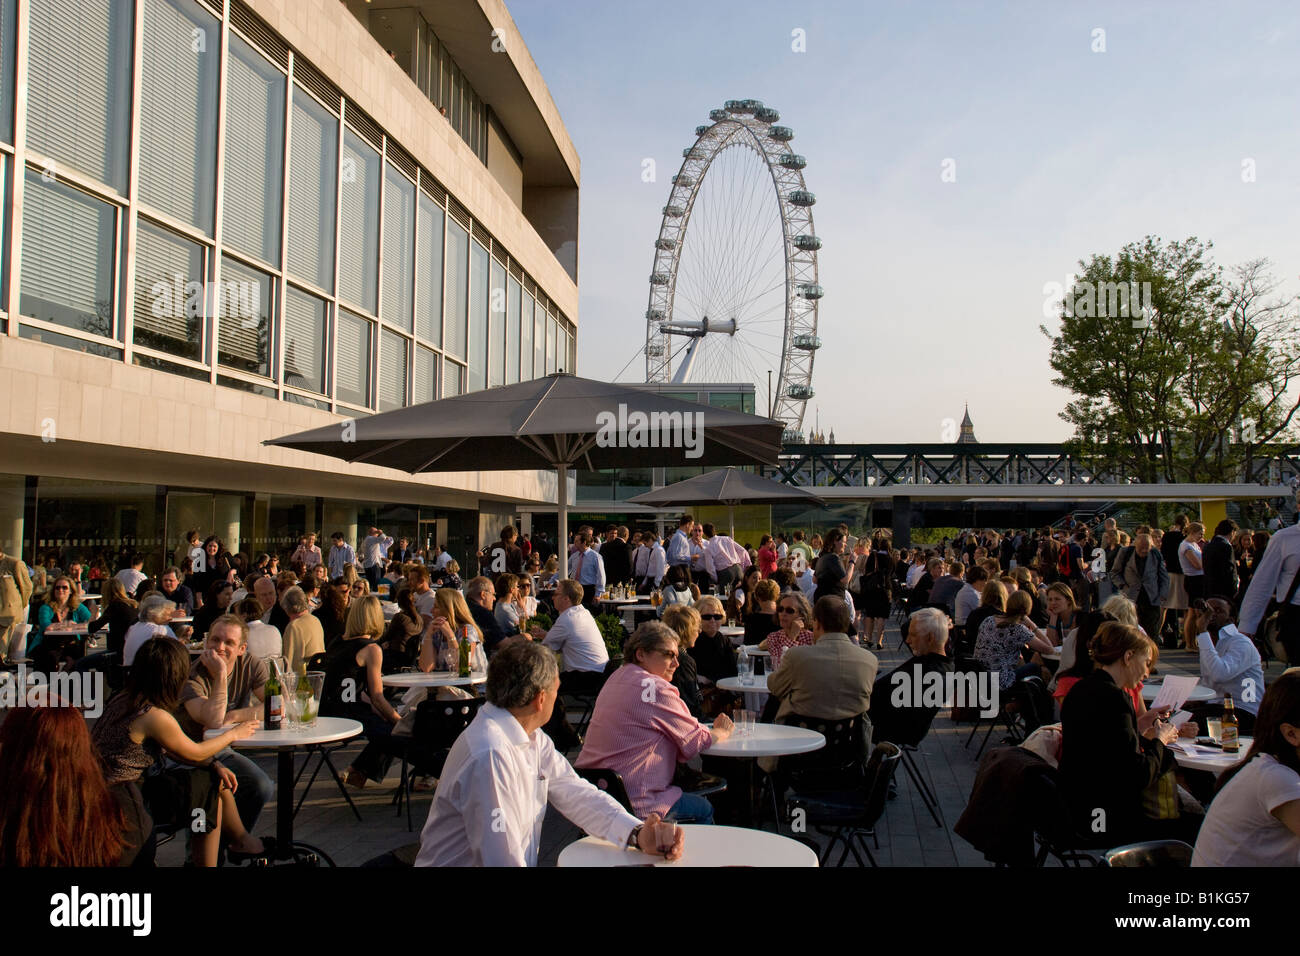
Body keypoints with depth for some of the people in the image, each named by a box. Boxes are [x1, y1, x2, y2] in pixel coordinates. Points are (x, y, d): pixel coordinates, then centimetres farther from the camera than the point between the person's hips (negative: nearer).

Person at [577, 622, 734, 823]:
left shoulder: (616, 677, 12)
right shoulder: (656, 688, -17)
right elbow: (695, 742, -8)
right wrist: (722, 732, 11)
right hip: (633, 804, -9)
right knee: (704, 810, 14)